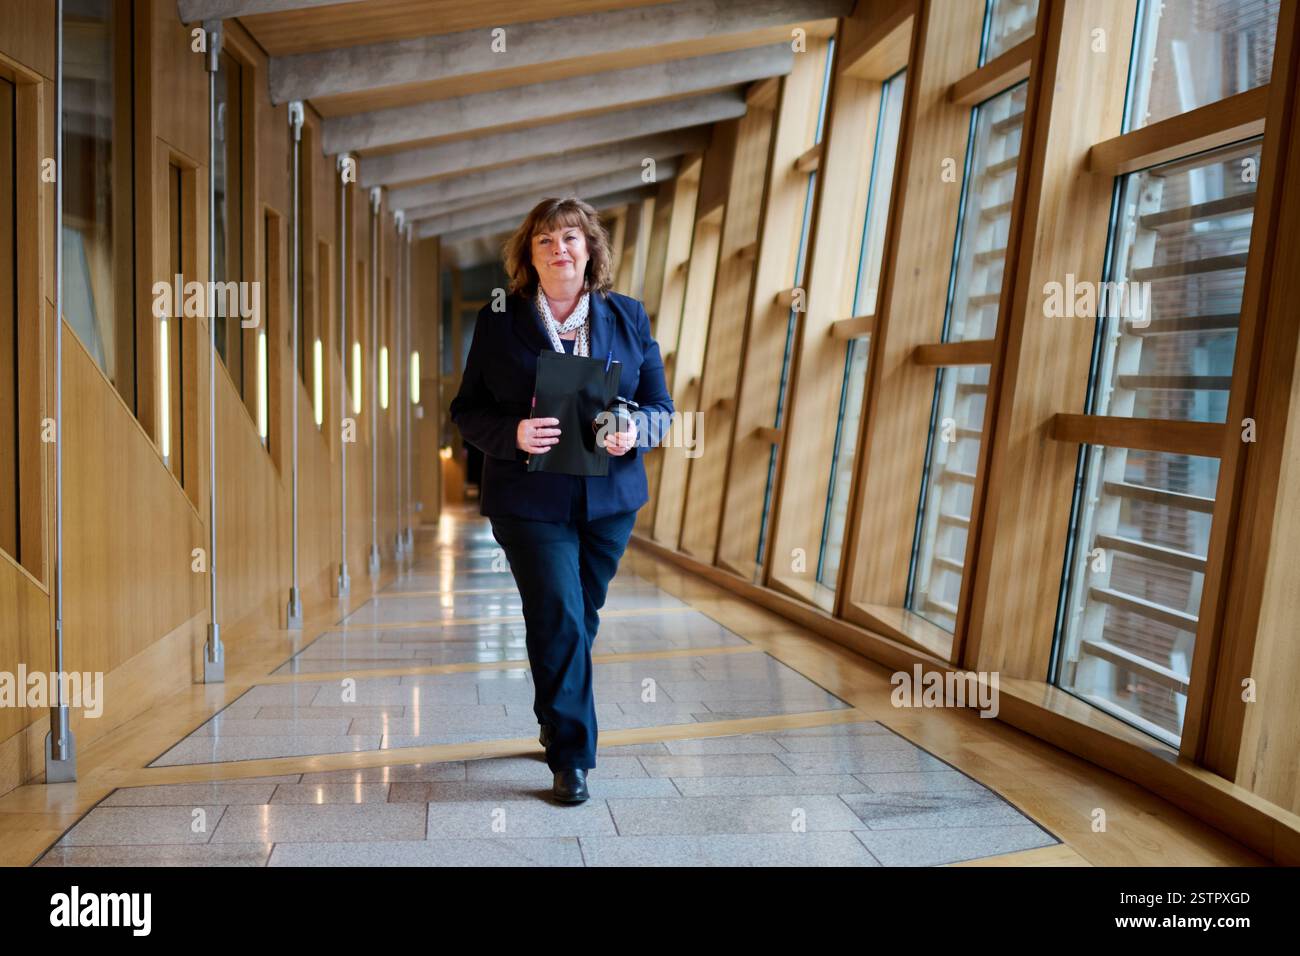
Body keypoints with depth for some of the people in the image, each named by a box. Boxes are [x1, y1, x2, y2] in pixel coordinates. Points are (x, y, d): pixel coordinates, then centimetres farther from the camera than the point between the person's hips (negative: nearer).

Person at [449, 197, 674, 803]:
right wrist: (513, 434, -19)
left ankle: (555, 725, 38)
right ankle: (570, 757, 7)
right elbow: (466, 411, 2)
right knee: (558, 622, -8)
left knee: (580, 621, 14)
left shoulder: (628, 318, 7)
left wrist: (634, 429, -16)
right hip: (529, 499, -3)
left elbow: (661, 406, 7)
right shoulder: (498, 321, 2)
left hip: (609, 499, 3)